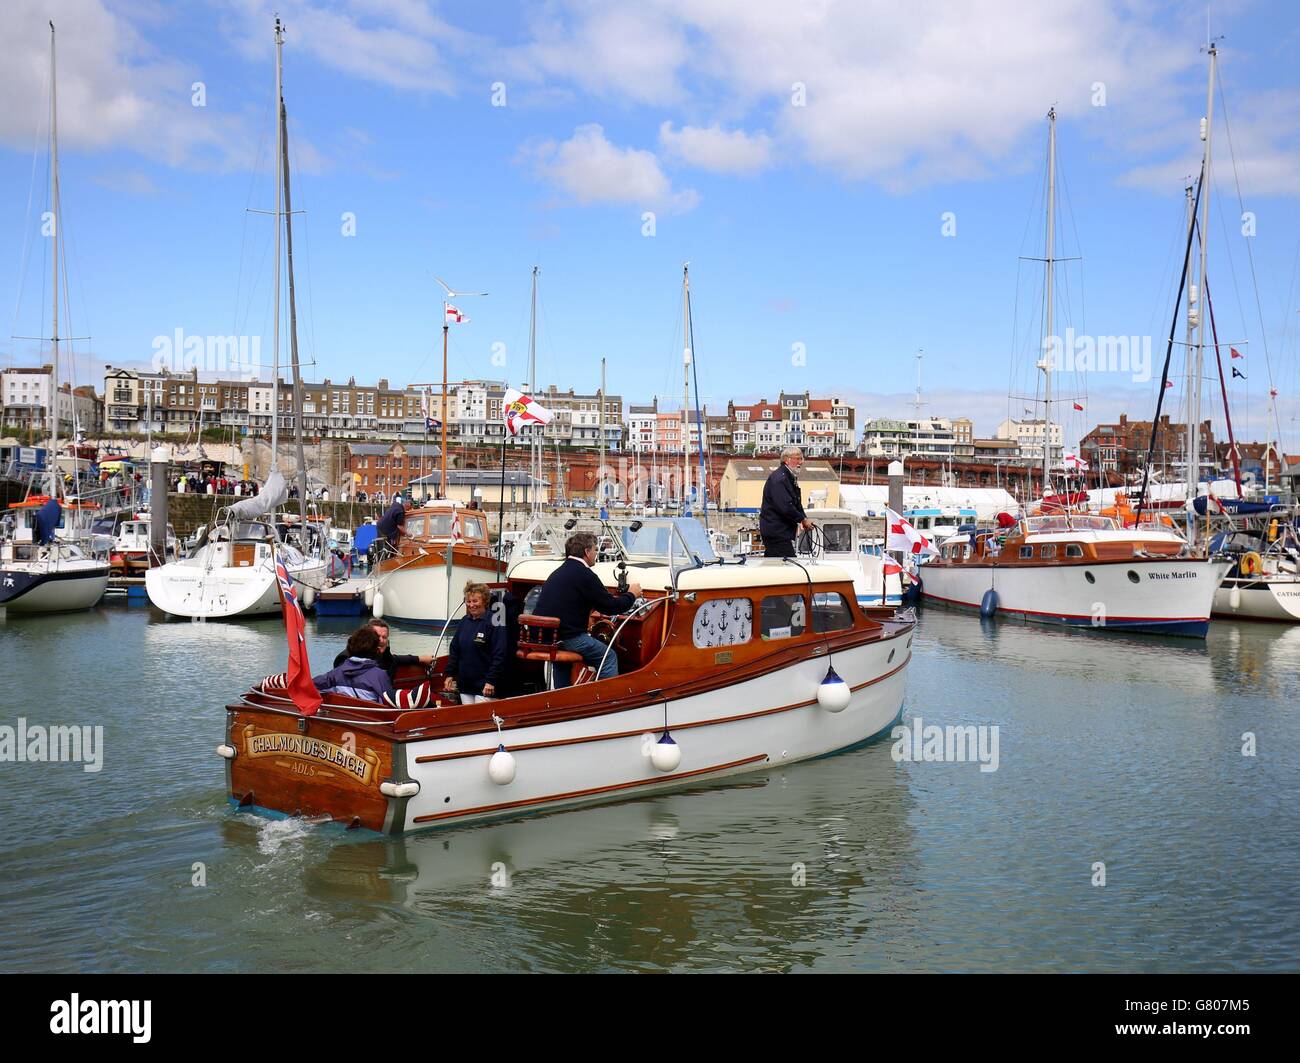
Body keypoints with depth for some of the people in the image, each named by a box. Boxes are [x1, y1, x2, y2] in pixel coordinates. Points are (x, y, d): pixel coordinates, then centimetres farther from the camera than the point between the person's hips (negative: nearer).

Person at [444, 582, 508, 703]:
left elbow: (500, 655, -15)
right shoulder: (465, 621, 11)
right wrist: (450, 674, 12)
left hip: (484, 687, -7)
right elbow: (455, 650, 17)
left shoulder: (494, 622, -11)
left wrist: (491, 681, -19)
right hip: (464, 683, 7)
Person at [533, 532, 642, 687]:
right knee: (609, 657, 5)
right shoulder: (585, 575, -10)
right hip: (566, 637, -9)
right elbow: (611, 606, -6)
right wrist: (631, 595, 14)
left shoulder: (558, 572, 18)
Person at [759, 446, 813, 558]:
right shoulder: (779, 478, -16)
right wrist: (803, 520, -14)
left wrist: (804, 519, 5)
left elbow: (797, 504, 22)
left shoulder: (789, 477, 18)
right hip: (776, 532, -11)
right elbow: (785, 507, -24)